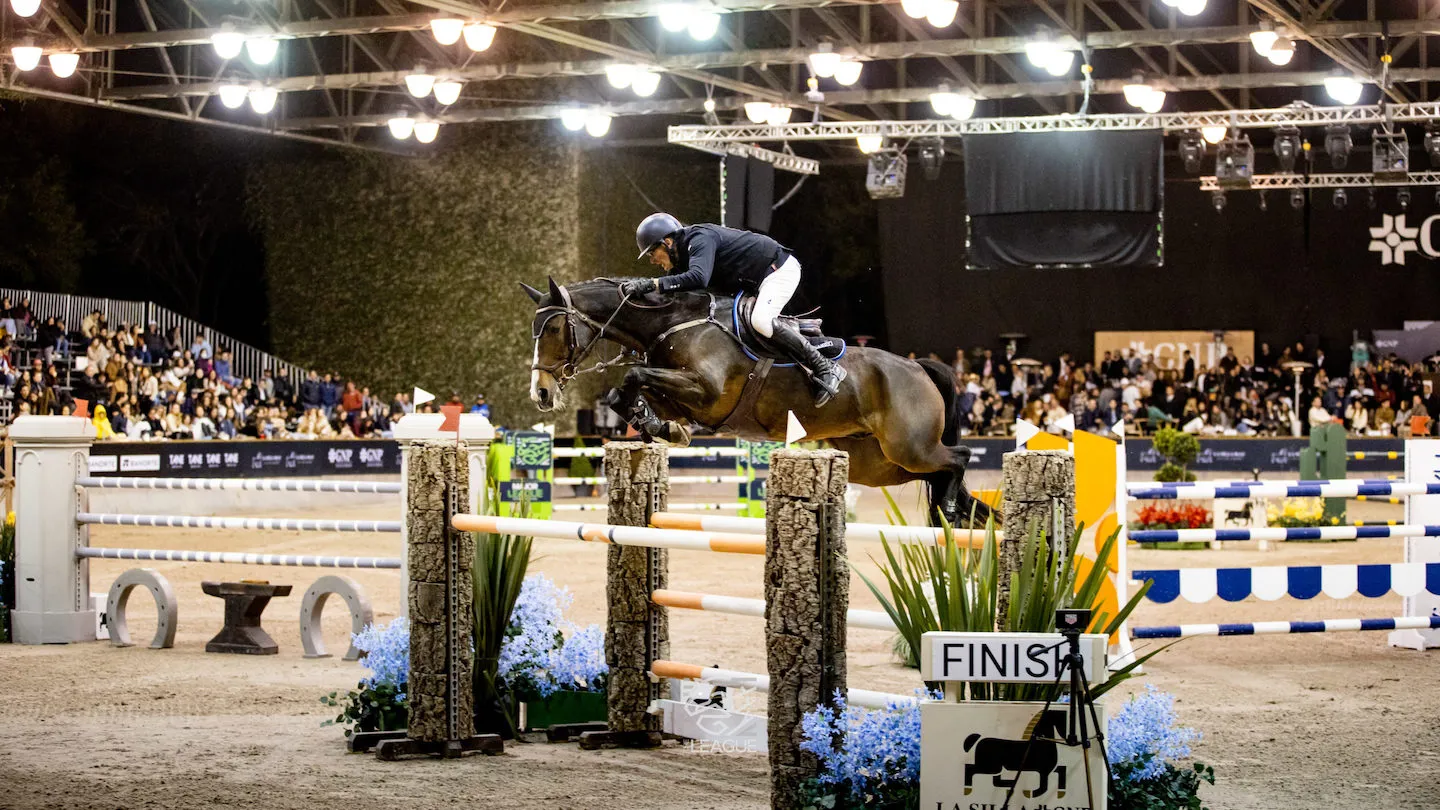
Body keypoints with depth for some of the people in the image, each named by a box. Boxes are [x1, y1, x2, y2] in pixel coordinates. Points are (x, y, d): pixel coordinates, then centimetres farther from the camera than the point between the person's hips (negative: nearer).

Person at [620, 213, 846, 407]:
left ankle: (825, 368, -25)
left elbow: (698, 278, -42)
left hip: (780, 269, -11)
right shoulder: (681, 260, 7)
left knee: (760, 321, -30)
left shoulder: (700, 239, -24)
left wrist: (653, 284, -42)